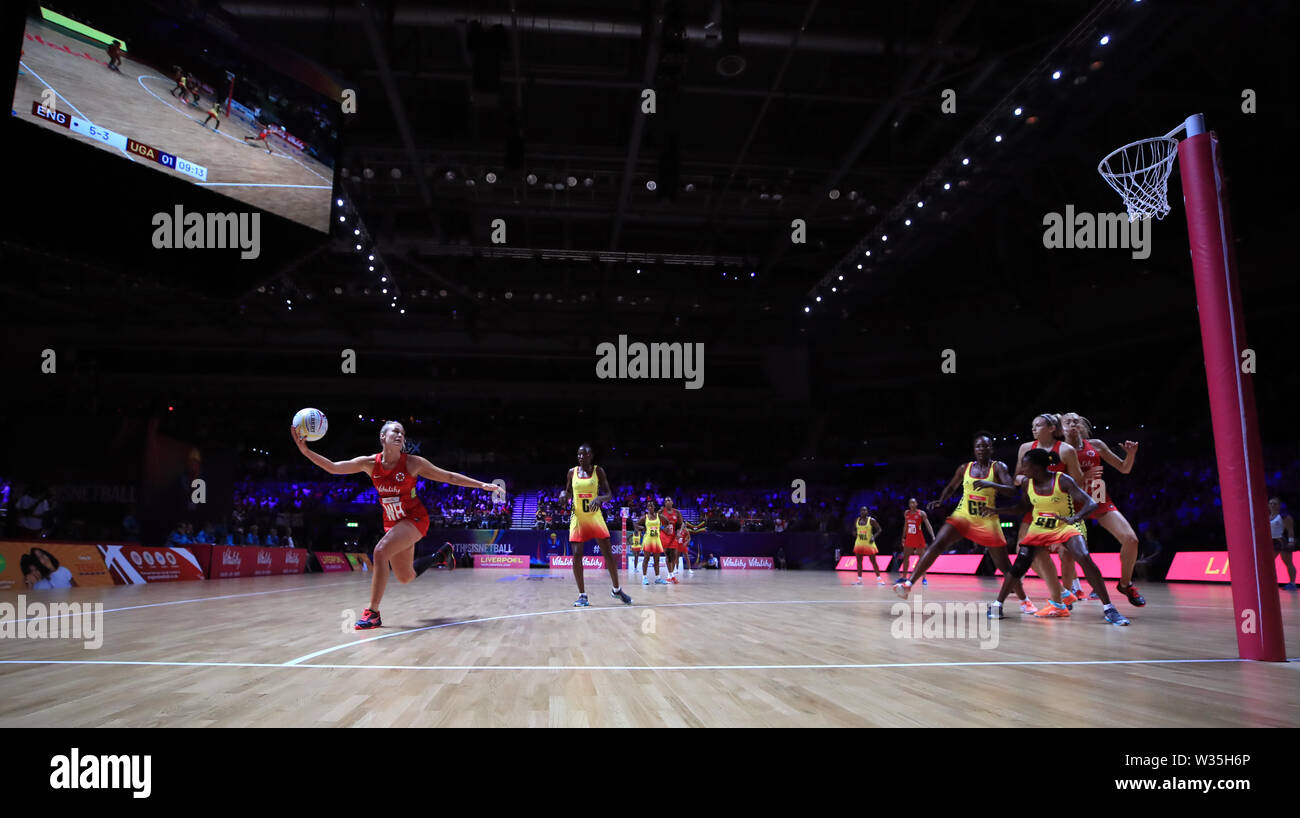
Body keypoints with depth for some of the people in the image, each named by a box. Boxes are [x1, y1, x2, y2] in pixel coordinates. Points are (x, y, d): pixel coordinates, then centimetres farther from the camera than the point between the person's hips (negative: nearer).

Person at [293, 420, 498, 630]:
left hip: (414, 519, -5)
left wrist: (481, 485, -9)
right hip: (392, 523, 5)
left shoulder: (413, 463, -13)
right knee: (405, 578, 12)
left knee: (380, 551, -28)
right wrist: (306, 451, -19)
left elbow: (449, 477, -7)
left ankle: (373, 613, -19)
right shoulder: (370, 463, -5)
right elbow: (333, 467, -6)